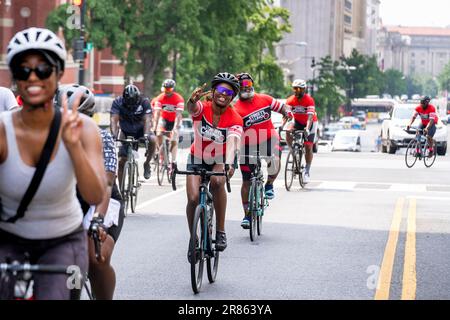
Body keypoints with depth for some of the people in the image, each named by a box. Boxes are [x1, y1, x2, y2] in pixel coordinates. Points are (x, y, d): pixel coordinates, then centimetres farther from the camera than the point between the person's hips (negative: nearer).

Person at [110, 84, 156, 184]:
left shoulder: (144, 102, -23)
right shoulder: (118, 102, -21)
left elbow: (147, 120, -32)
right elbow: (114, 120, -29)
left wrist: (146, 135, -48)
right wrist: (114, 135, -46)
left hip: (140, 130, -1)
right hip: (126, 133, 1)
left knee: (152, 140, -34)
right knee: (121, 161, -10)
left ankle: (147, 163, -10)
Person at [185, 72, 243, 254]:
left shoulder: (235, 119, -21)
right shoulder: (202, 108, -19)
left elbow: (232, 142, -37)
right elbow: (191, 109, -43)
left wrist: (229, 164, -57)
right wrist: (193, 100, -69)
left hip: (220, 160, -1)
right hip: (197, 159, 1)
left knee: (217, 181, -33)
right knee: (193, 198, -16)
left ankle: (221, 231, -21)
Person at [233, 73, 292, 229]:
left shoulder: (264, 99, -2)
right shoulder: (236, 109, -12)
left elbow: (280, 106, 11)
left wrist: (287, 112, -11)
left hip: (269, 139, 1)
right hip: (249, 145, -1)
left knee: (274, 162, -32)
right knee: (247, 181, 4)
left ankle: (269, 185, 2)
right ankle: (247, 214, 20)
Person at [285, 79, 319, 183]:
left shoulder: (309, 100, -27)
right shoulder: (290, 100, -18)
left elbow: (310, 116, -37)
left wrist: (307, 129, -52)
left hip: (310, 123, -3)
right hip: (297, 122, 3)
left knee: (308, 147, -8)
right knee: (288, 131, -29)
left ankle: (307, 171, 3)